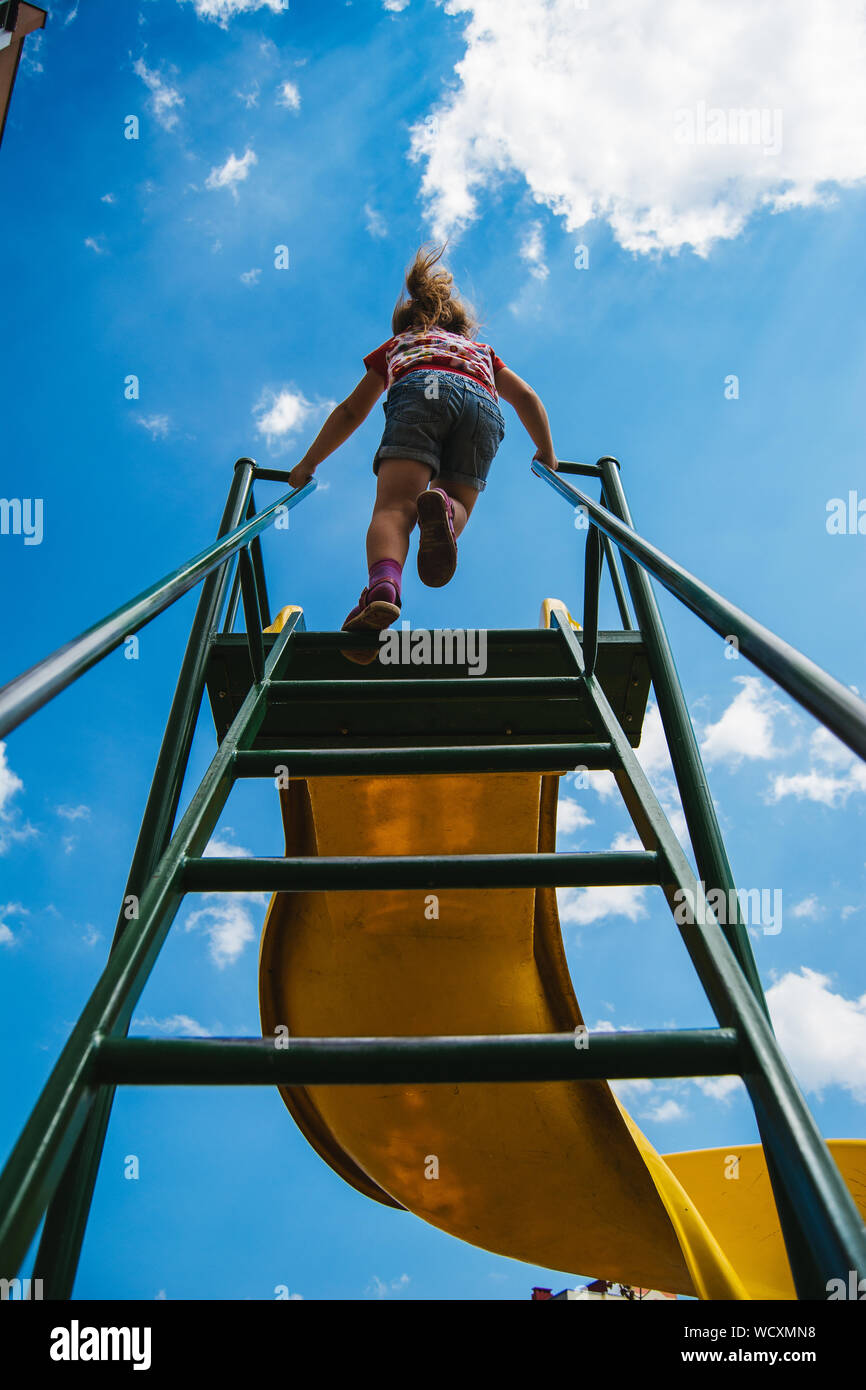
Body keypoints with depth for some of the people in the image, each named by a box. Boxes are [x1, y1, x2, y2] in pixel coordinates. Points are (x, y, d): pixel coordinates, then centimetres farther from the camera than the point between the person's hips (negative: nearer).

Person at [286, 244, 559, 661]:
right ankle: (441, 506, -36)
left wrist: (308, 464, 44)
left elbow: (350, 412, 39)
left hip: (419, 391, -1)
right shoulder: (482, 350, 45)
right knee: (456, 509, 3)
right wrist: (546, 455, 47)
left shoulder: (397, 343, 41)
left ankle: (384, 586, -48)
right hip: (482, 403, 2)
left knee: (393, 507, -16)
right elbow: (527, 398, 35)